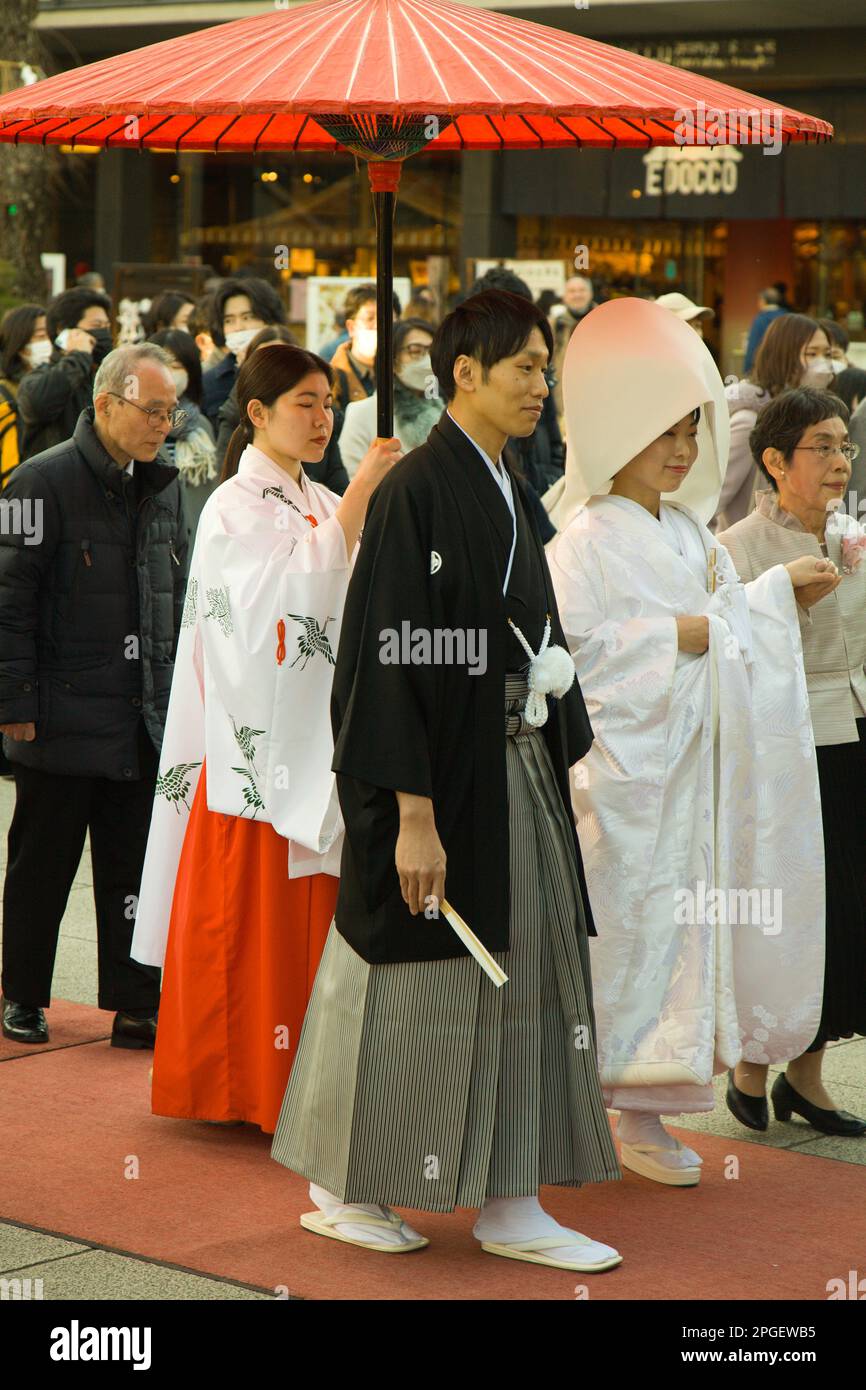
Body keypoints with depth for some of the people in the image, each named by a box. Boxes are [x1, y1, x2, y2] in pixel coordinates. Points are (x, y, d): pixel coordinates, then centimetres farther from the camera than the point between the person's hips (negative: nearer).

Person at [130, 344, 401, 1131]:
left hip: (316, 740, 7)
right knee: (251, 912, -3)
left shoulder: (322, 506, 14)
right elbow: (297, 592, -22)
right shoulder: (234, 507, -7)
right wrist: (357, 501, -23)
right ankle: (237, 1076, 6)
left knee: (309, 911, 7)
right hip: (258, 738, -7)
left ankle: (297, 1077, 14)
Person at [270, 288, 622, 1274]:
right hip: (443, 781, -8)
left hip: (516, 775, 8)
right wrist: (413, 813, -22)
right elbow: (390, 661, -19)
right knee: (406, 982, 2)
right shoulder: (415, 492, -14)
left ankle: (510, 1207, 13)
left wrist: (558, 769, 14)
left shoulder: (506, 495, 12)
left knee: (519, 984, 7)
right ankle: (338, 1188, 18)